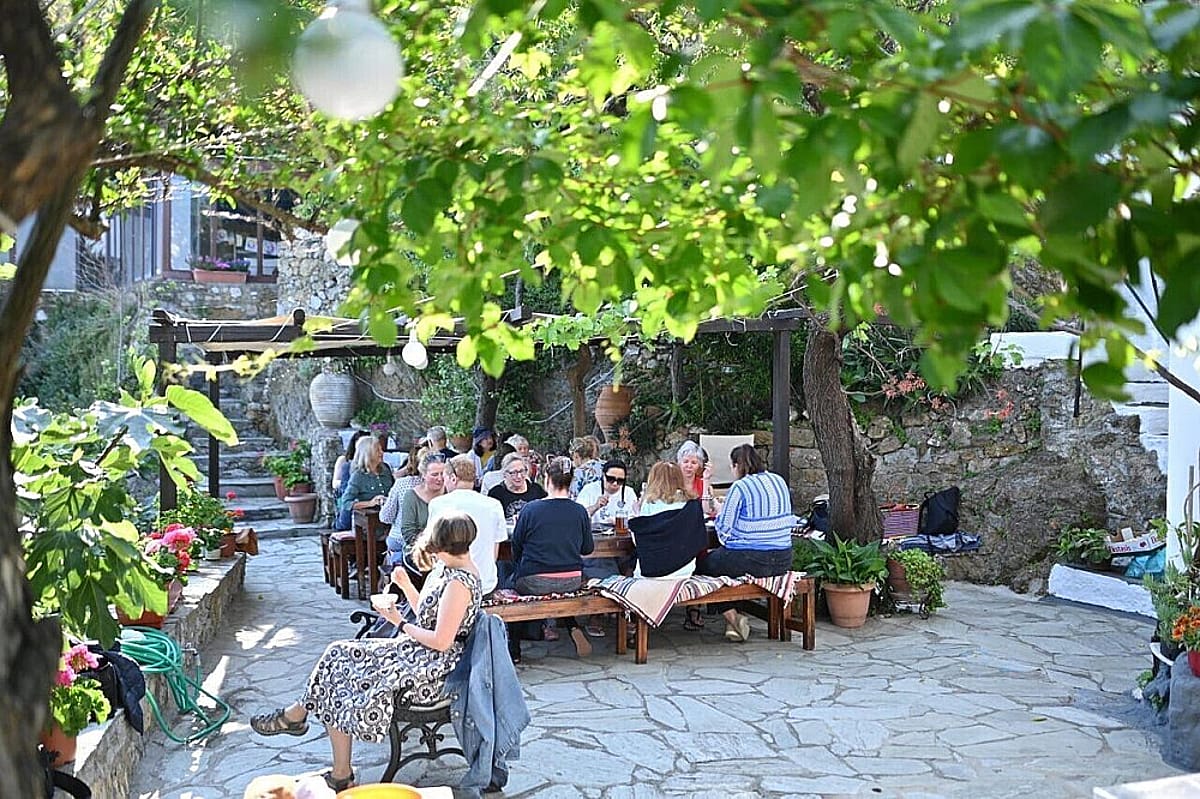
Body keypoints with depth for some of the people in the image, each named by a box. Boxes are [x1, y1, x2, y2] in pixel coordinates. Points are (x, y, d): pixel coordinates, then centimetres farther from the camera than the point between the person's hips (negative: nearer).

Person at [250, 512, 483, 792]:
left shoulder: (459, 583, -22)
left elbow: (441, 641, -25)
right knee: (339, 655, 1)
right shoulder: (451, 569, 10)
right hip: (418, 654, 10)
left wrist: (400, 623, -12)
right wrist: (406, 586, 4)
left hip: (430, 668, -10)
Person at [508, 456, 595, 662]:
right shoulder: (579, 511, -2)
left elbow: (516, 545, 2)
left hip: (534, 583, -3)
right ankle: (574, 628, 14)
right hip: (572, 582, 3)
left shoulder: (530, 509, -10)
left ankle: (513, 651, 21)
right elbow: (588, 548, 9)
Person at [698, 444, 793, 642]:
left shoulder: (739, 487, -12)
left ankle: (732, 616, 4)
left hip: (751, 561, -8)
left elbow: (724, 531, -10)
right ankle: (734, 617, 25)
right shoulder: (780, 481, 9)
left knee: (703, 563, 13)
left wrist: (719, 514, 12)